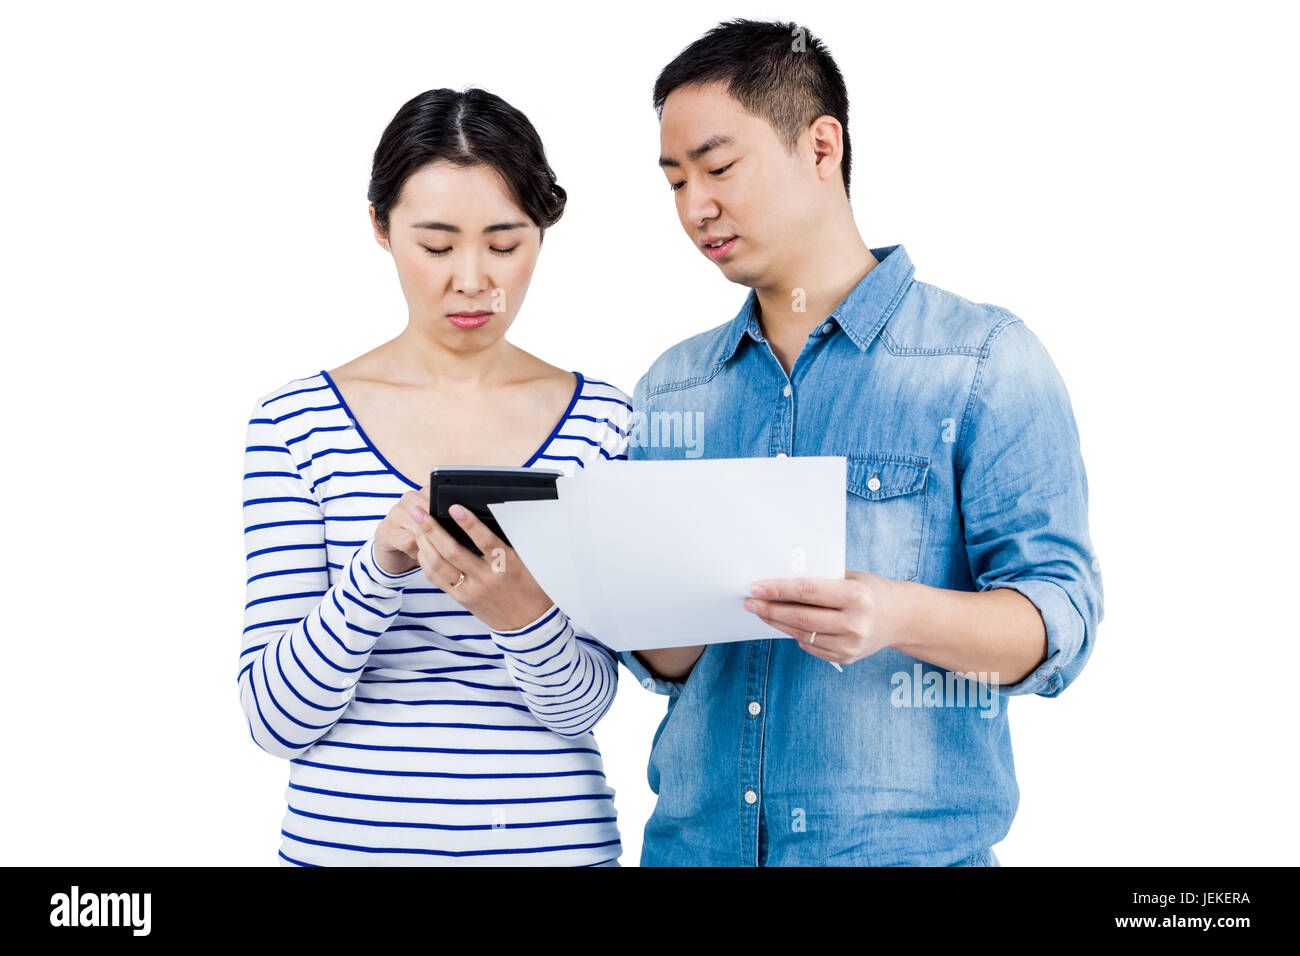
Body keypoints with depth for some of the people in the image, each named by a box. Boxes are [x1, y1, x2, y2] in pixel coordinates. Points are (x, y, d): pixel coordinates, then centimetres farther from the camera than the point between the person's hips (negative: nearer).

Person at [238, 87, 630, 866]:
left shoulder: (602, 420, -3)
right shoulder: (295, 422, -5)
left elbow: (585, 704, -7)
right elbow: (276, 716, -9)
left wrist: (522, 612, -27)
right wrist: (380, 564, -24)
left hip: (553, 835, 1)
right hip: (348, 834, 0)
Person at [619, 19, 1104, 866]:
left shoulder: (986, 360, -5)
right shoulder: (670, 390, 9)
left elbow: (1061, 622, -11)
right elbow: (668, 667, 9)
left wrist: (899, 617, -29)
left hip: (912, 844, -4)